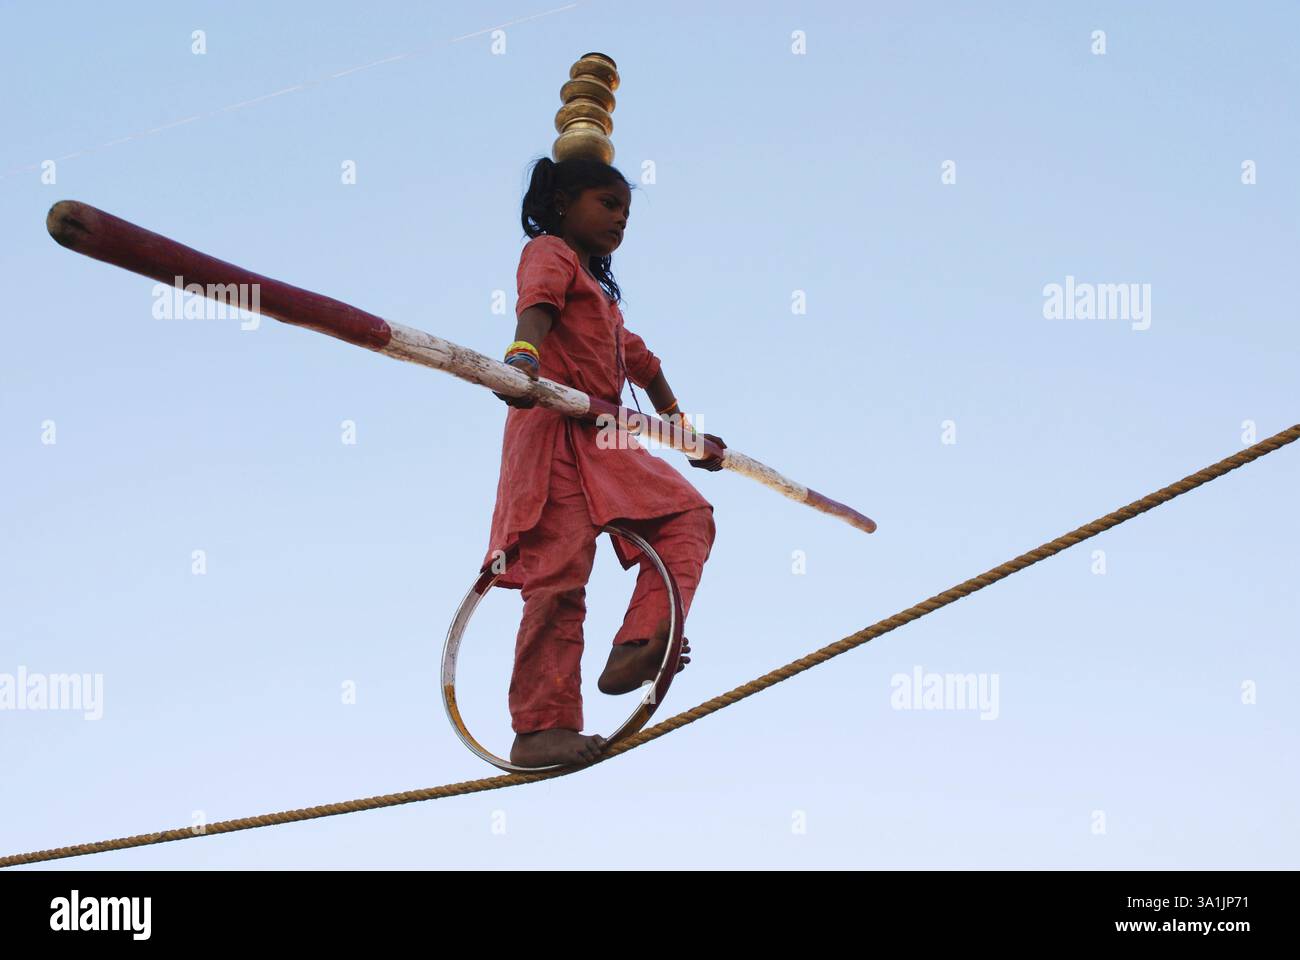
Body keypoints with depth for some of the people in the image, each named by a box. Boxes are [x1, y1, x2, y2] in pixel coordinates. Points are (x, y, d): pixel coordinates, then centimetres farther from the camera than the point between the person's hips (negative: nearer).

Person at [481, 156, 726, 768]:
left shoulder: (599, 287, 30)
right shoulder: (549, 251, 2)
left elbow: (638, 360, 36)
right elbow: (536, 301, -22)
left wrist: (682, 430, 40)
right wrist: (523, 355, -43)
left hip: (604, 442, 9)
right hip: (555, 436, -9)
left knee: (688, 516, -1)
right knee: (561, 575, -15)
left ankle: (637, 648, -15)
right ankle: (539, 731, -14)